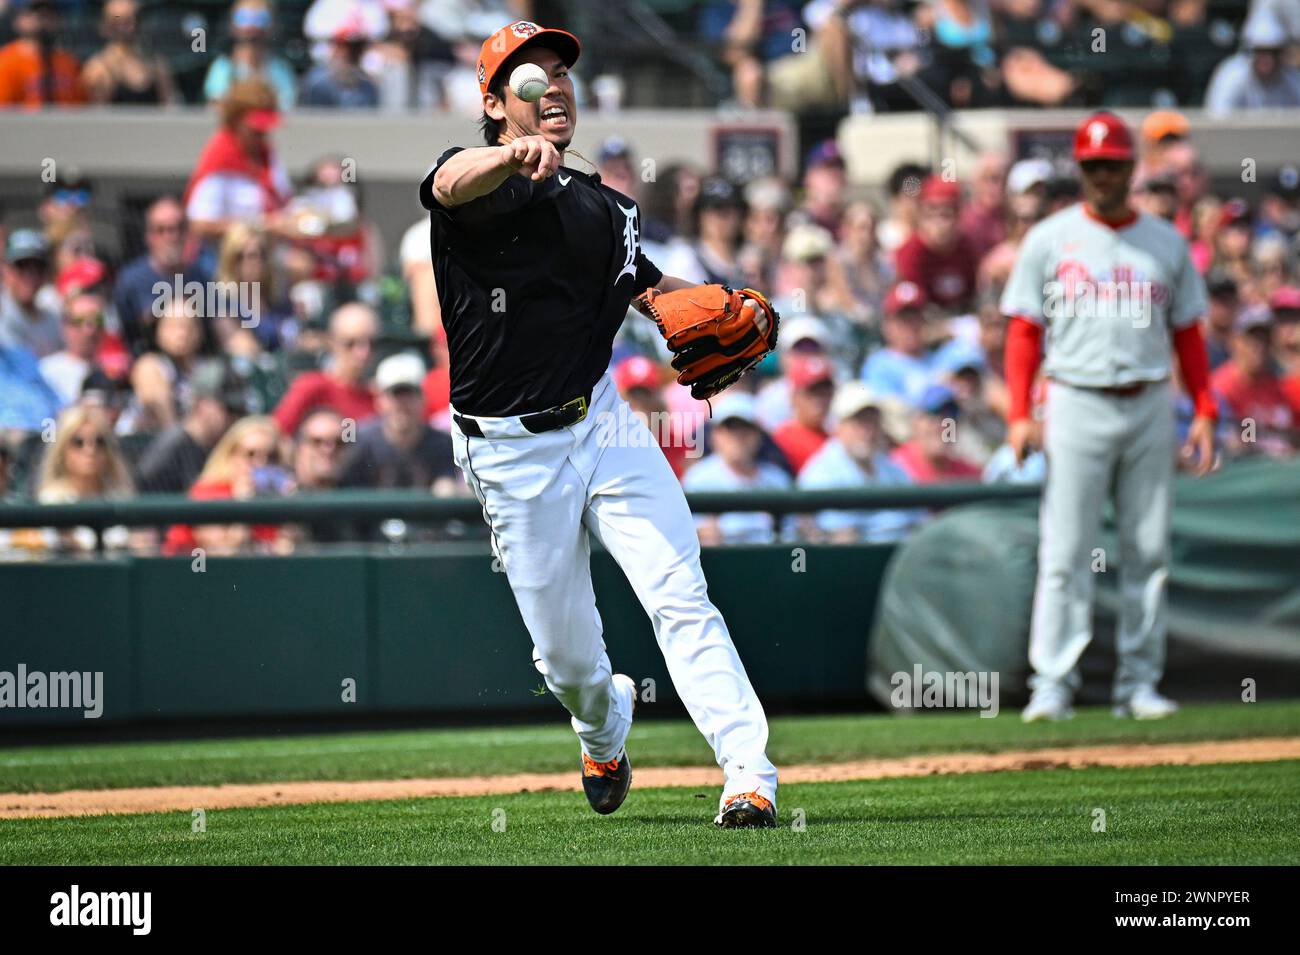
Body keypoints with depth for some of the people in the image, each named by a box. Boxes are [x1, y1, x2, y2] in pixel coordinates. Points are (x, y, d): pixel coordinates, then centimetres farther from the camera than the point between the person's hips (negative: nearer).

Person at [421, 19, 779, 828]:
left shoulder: (607, 209, 11)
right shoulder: (484, 187, -8)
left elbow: (651, 285, 29)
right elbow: (452, 183, -33)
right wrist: (514, 155, -58)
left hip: (605, 423, 3)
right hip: (514, 453, -3)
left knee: (680, 595, -15)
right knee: (567, 655, 6)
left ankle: (749, 772, -20)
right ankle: (605, 726, 41)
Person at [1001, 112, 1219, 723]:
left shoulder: (1166, 243, 11)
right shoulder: (1049, 239, 5)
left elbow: (1188, 332, 14)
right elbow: (1023, 331, 3)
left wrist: (1204, 413, 5)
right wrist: (1019, 415, -7)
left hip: (1150, 406, 3)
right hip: (1077, 403, -3)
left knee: (1148, 551, 3)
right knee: (1065, 552, -7)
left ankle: (1139, 683, 10)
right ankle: (1053, 683, -7)